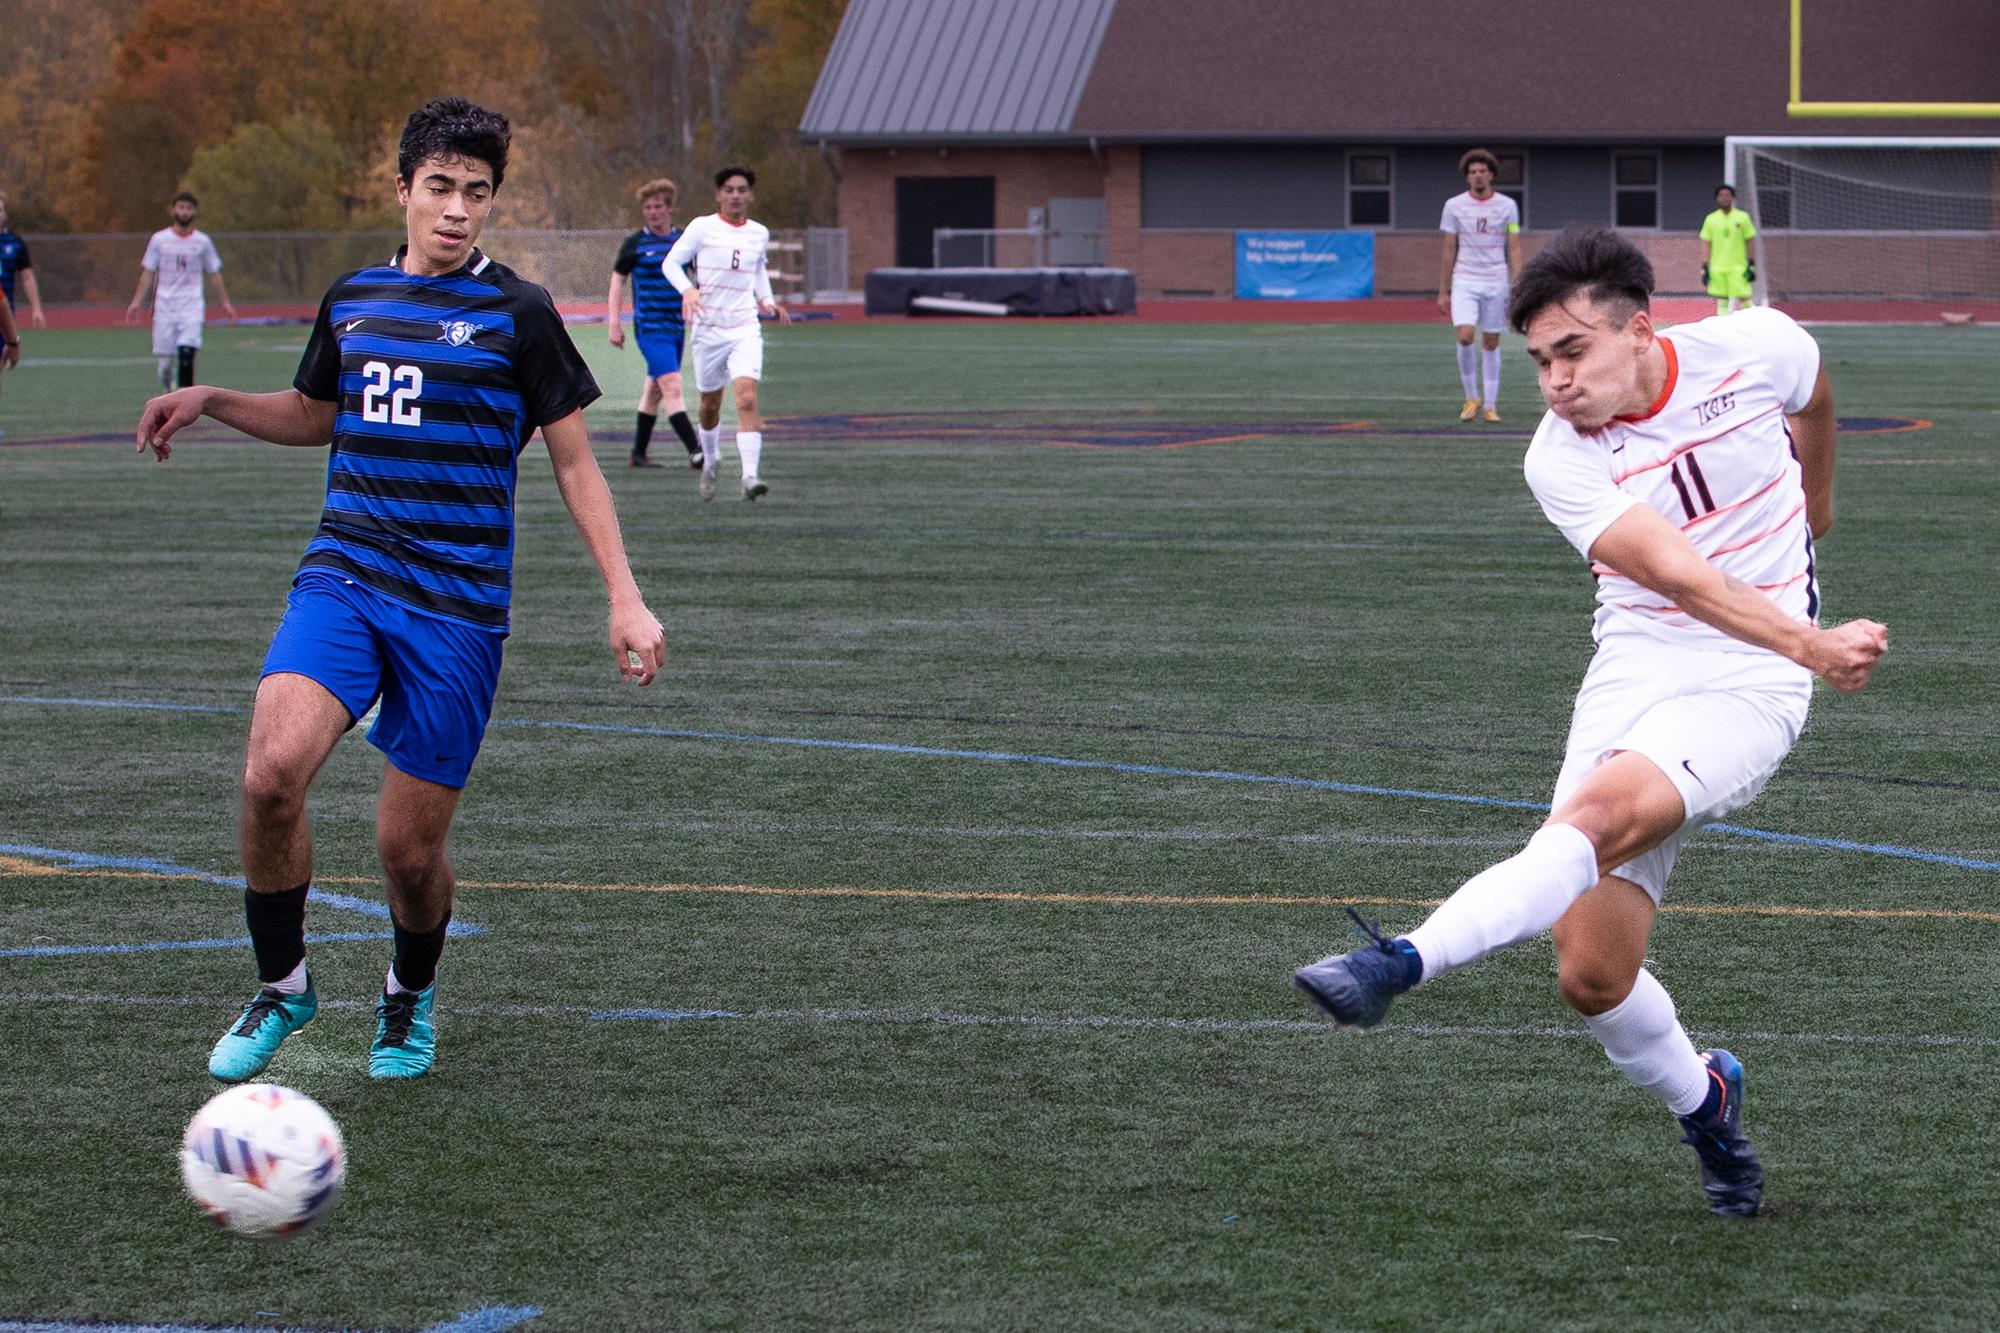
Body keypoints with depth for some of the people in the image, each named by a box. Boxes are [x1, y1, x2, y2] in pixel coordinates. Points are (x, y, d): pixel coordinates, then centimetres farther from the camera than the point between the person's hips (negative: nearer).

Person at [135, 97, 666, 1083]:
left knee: (409, 847, 0)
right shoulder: (353, 300, 10)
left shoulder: (516, 314, -2)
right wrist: (210, 401, 13)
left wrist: (625, 600, -4)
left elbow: (575, 464, 3)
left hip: (458, 604, -3)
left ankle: (411, 997, 33)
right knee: (273, 770, -23)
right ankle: (281, 986, -2)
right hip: (343, 577, 3)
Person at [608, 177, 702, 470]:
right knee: (671, 387, -16)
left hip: (677, 326, 5)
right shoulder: (635, 243, -1)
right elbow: (617, 281, 3)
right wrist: (615, 324, -3)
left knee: (654, 391, 12)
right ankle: (694, 451, -23)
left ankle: (638, 453, 22)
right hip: (650, 327, -5)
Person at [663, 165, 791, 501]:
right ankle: (710, 461, 38)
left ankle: (750, 476, -26)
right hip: (708, 329, -1)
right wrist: (687, 289, -20)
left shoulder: (759, 233, 8)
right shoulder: (702, 227, -3)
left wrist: (768, 300, 10)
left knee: (747, 399, -18)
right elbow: (670, 263, -2)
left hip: (745, 329, 1)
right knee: (711, 405, 11)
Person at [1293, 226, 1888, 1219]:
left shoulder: (1758, 349, -5)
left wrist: (1816, 498, 40)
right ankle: (1705, 1109, 22)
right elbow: (1677, 576, -24)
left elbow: (1812, 394, 22)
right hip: (1631, 678, 2)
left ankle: (1402, 962, -40)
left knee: (1597, 816, -32)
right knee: (1591, 973, -6)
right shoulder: (1560, 460, -9)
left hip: (1746, 689, -2)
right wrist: (1811, 645, -39)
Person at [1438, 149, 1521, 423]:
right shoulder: (1454, 206, 1)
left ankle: (1490, 405, 11)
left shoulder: (1507, 206, 1)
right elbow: (1449, 251, 5)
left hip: (1495, 283, 1)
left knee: (1491, 343, 3)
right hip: (1464, 282, -1)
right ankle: (1472, 397, 0)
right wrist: (1443, 292, 4)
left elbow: (1514, 250, 2)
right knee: (1465, 336, -17)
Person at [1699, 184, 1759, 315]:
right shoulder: (1710, 219, 7)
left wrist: (1751, 265, -2)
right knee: (1721, 301, 2)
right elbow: (1706, 244, 8)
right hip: (1717, 269, 2)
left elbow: (1750, 242, 4)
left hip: (1739, 268, -2)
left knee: (1744, 299, -9)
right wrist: (1704, 267, 2)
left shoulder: (1742, 217, 3)